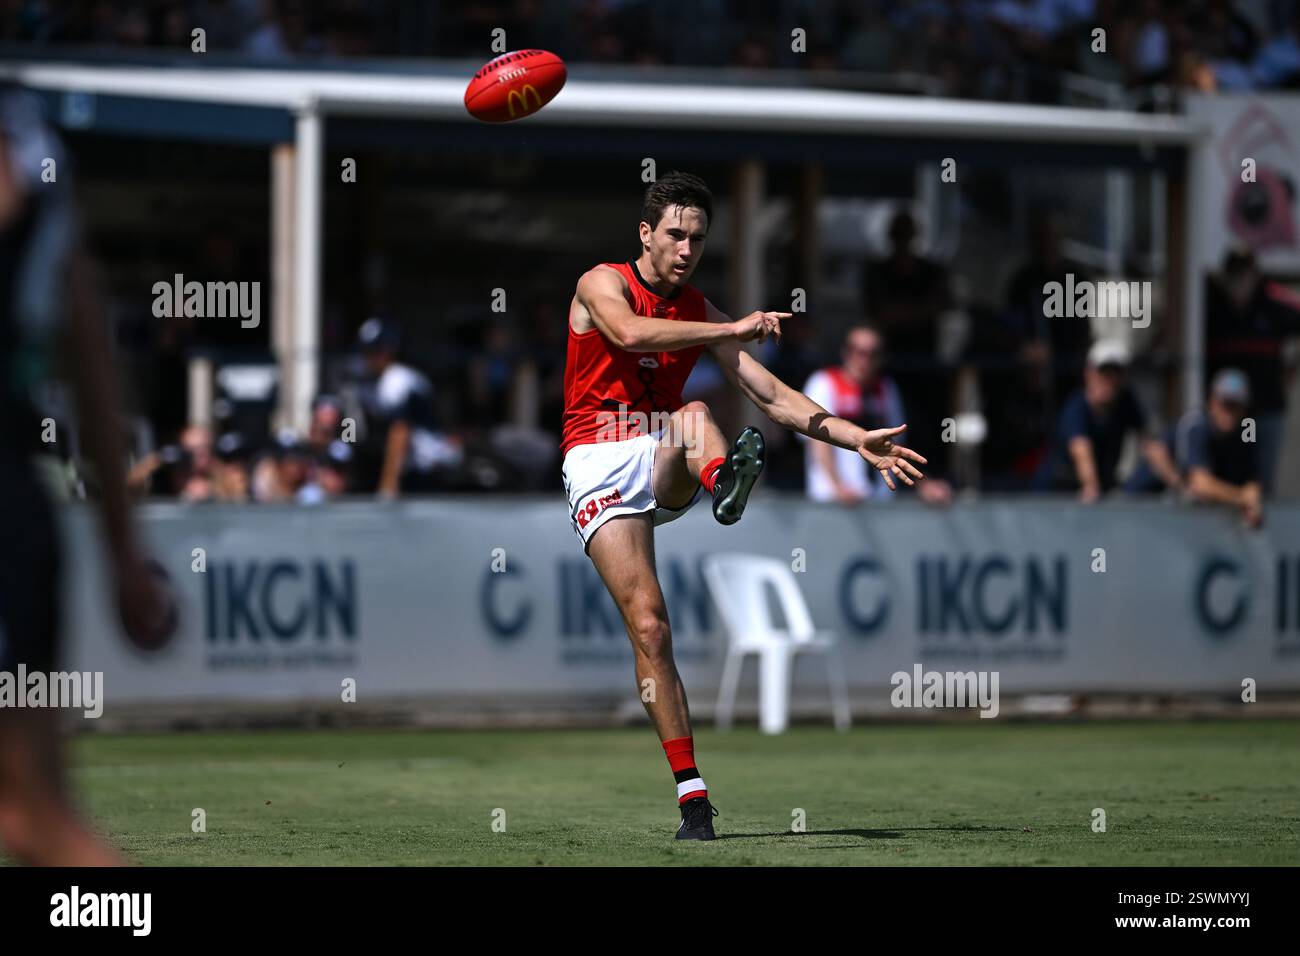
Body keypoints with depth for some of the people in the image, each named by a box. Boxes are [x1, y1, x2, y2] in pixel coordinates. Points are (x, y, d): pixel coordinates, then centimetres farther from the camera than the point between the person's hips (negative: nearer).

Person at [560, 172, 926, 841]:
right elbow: (630, 332, -25)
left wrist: (857, 439, -2)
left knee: (694, 416, -31)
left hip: (664, 463, 4)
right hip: (597, 460, -4)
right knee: (648, 624, -17)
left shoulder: (699, 311, 13)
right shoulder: (602, 284, -1)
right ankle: (690, 791, -17)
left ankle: (723, 483, -67)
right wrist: (732, 330, -29)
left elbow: (771, 396, 10)